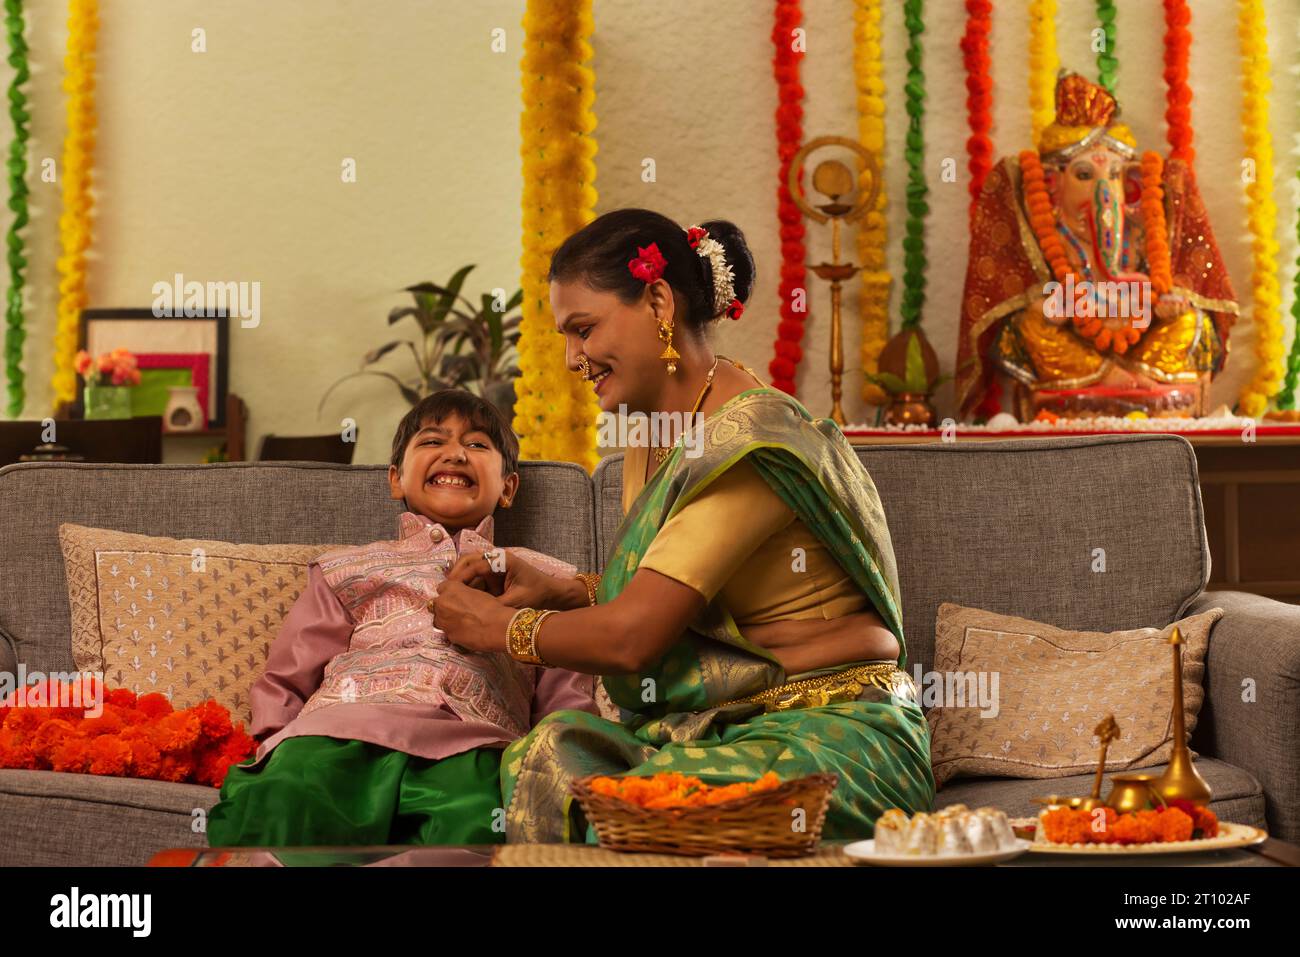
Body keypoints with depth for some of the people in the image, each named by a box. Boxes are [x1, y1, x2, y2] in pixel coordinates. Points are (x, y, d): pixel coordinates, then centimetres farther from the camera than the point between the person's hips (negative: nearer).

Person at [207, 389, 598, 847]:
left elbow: (569, 706, 24)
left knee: (472, 825, -40)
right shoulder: (349, 569, 35)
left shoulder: (543, 577, 34)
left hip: (469, 745, -1)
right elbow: (281, 684, 29)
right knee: (277, 809, -37)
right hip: (340, 727, 1)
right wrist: (279, 748, 6)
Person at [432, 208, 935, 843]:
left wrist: (495, 627, -4)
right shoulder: (651, 438, 12)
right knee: (550, 754, -20)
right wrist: (556, 591, 4)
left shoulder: (749, 442, -18)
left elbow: (632, 637, -20)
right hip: (719, 727, 8)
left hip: (831, 736, -8)